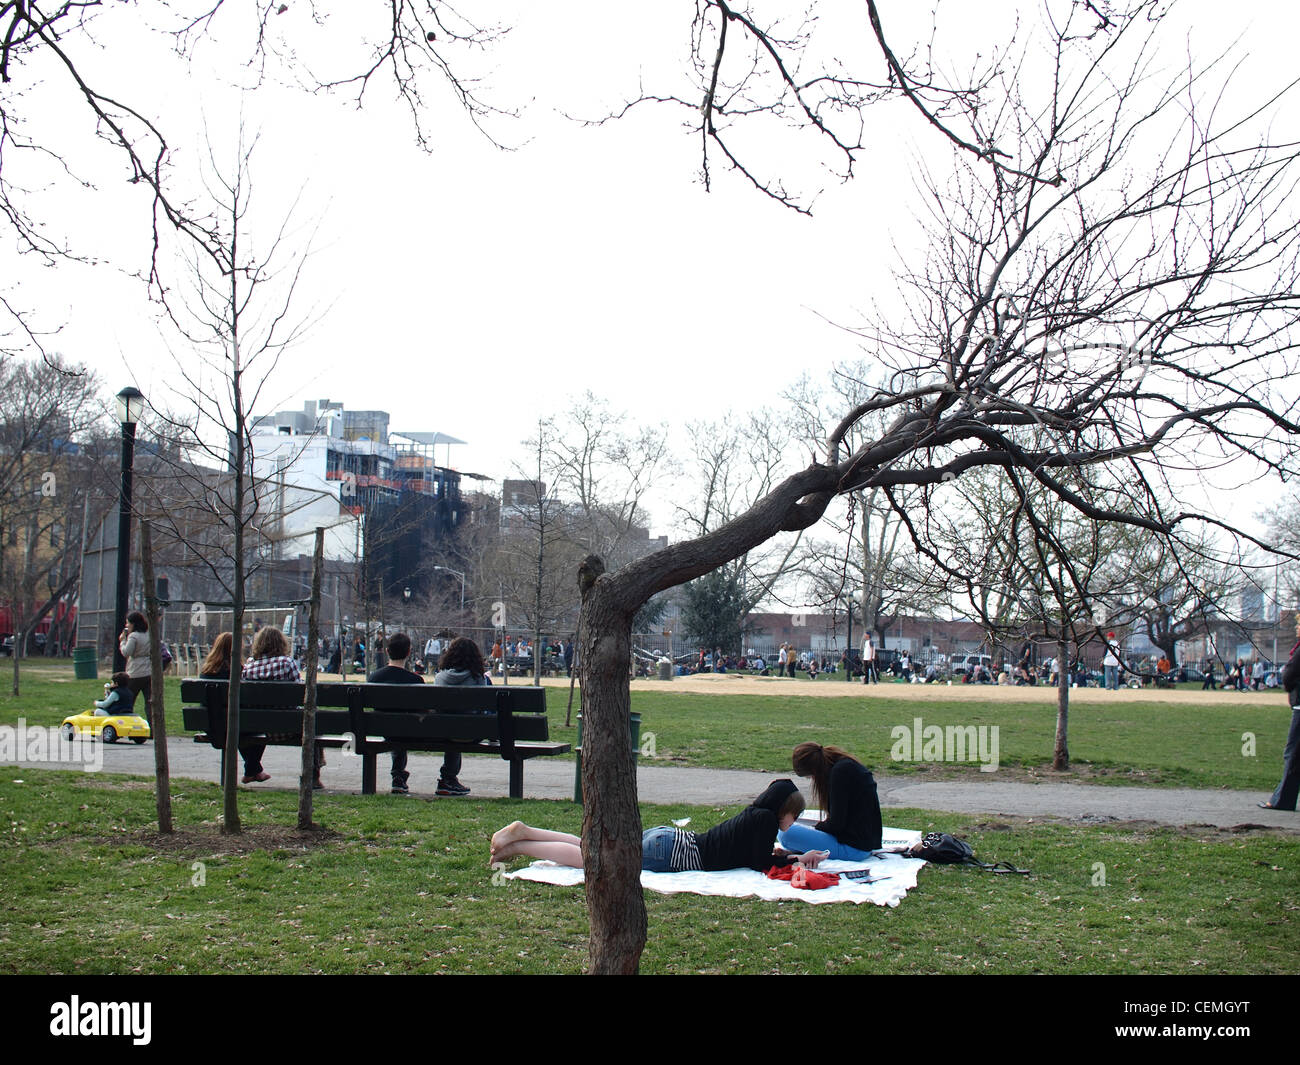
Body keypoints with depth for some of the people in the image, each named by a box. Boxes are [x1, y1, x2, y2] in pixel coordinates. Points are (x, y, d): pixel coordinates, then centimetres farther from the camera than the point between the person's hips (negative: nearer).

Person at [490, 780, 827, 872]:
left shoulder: (754, 813, 16)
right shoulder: (766, 819, -9)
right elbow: (760, 864, -11)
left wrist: (774, 852, 18)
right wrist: (797, 859, -2)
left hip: (666, 838, 8)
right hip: (670, 852, -8)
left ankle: (524, 832, 5)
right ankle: (518, 845, -8)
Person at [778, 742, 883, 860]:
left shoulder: (840, 771, -19)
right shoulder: (847, 765, 10)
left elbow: (836, 824, -17)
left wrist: (820, 826, 1)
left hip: (854, 848, -11)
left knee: (786, 833, -20)